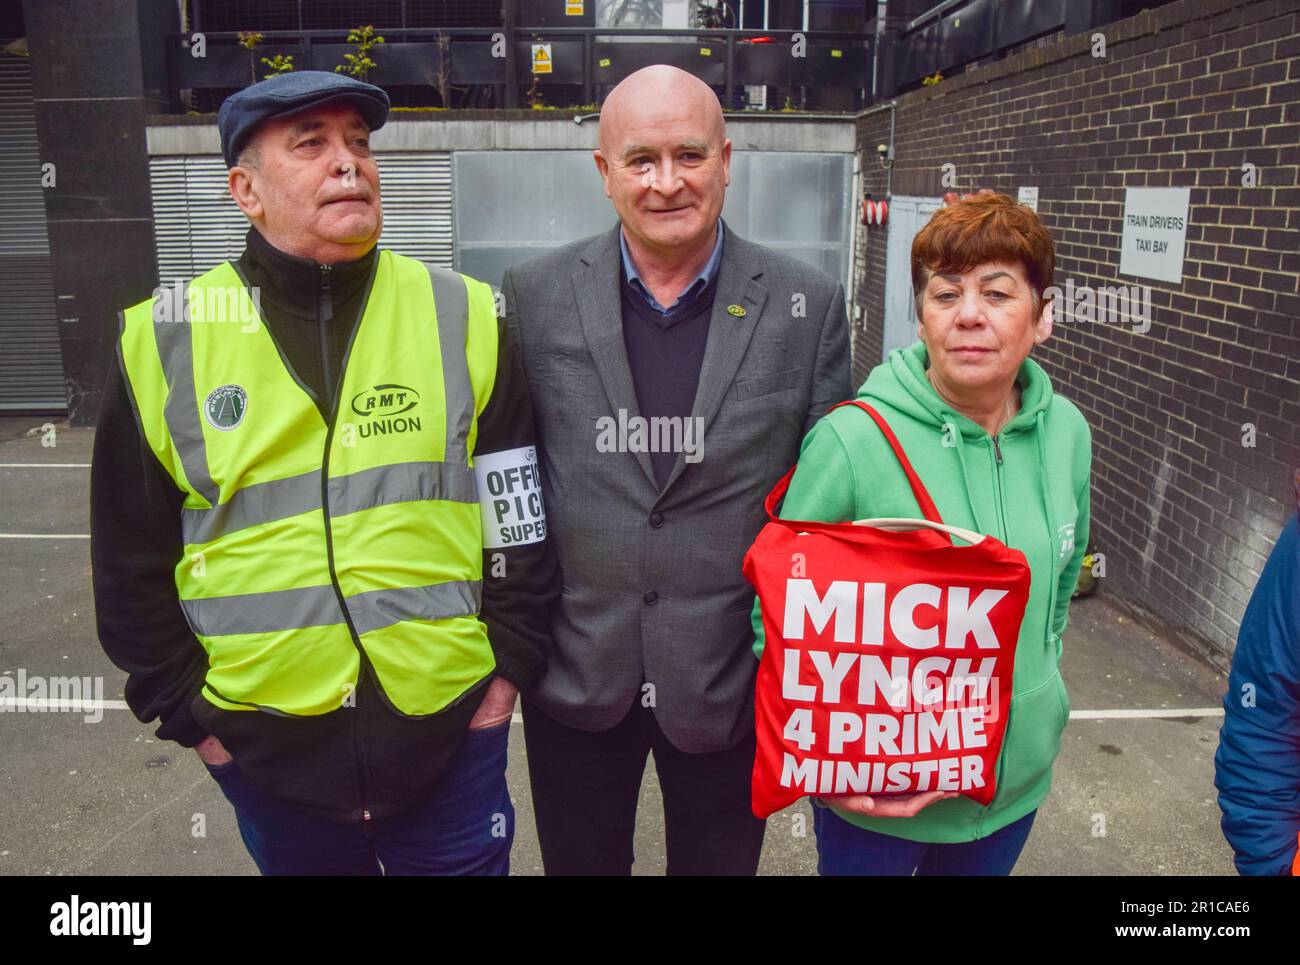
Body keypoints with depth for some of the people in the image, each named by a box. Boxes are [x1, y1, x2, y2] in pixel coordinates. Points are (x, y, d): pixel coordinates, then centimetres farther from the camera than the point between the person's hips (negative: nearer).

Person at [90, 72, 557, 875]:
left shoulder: (463, 317, -3)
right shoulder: (166, 341, -2)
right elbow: (133, 557, 4)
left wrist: (511, 664, -1)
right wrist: (185, 709, 4)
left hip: (452, 728, 0)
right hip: (266, 747, 1)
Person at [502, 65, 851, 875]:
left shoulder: (808, 306, -6)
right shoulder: (535, 295, -4)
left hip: (730, 680, 0)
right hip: (575, 676, 1)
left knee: (720, 862, 21)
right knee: (579, 862, 21)